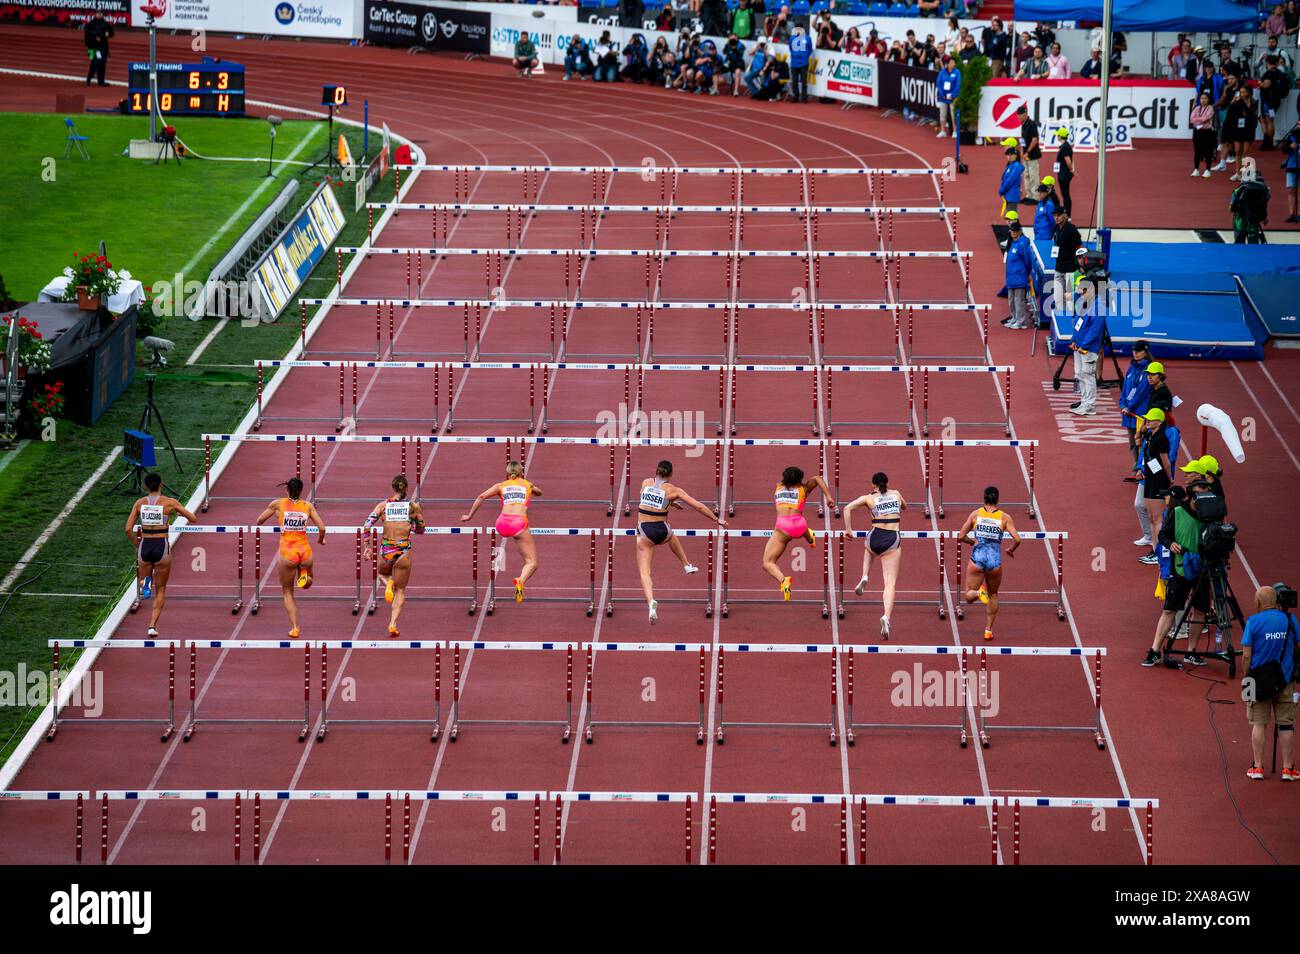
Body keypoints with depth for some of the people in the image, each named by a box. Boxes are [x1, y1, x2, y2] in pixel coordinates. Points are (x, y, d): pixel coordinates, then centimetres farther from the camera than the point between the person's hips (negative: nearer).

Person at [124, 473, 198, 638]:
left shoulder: (139, 503, 2)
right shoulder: (170, 502, -4)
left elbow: (128, 529, -2)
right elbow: (193, 519, 1)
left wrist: (137, 546, 12)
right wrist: (177, 512, 19)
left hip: (144, 546, 1)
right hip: (162, 547, -1)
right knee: (161, 590, 11)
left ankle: (143, 583, -16)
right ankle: (152, 626, -2)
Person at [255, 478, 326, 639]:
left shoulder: (278, 504, 2)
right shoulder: (308, 506, 5)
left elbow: (259, 521, 10)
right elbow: (322, 528, 1)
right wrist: (320, 539, 22)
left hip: (287, 552, -1)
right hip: (305, 551, 1)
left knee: (287, 592, 13)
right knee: (306, 584, 29)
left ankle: (294, 627, 1)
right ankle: (304, 576, -7)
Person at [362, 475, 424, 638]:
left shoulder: (383, 505, 2)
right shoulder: (414, 506, 2)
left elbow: (368, 524, -8)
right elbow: (421, 530, 12)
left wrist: (366, 546, -1)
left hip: (386, 550, 1)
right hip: (404, 550, -1)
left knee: (382, 573, 35)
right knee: (400, 591, 12)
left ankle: (388, 583, 0)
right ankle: (393, 624, -3)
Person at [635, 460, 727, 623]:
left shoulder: (646, 482, 2)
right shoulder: (673, 490, -3)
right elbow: (699, 506, 0)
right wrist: (716, 519, 12)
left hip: (644, 532, -1)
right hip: (662, 531, 1)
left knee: (644, 572, -2)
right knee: (671, 536, 40)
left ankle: (651, 601, -27)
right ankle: (687, 565, 57)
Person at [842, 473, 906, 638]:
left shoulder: (868, 498, 6)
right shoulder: (896, 494, 13)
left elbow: (847, 508, -8)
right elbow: (904, 507, 35)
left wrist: (848, 529, -1)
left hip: (875, 537, 1)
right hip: (892, 540, -1)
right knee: (890, 583, -5)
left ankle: (864, 579, 22)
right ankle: (886, 617, -28)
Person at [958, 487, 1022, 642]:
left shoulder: (975, 514, 1)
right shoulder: (1005, 517, -1)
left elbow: (961, 536, 1)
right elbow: (1017, 539, -8)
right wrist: (1011, 550, 13)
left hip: (977, 559, -1)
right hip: (995, 561, 1)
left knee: (968, 596, 10)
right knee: (993, 595, 24)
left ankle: (979, 592, -24)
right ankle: (988, 629, 23)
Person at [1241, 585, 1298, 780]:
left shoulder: (1254, 622, -8)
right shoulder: (1290, 620, -1)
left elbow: (1246, 656, -10)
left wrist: (1245, 678, 3)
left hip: (1259, 679, -2)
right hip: (1285, 681, 2)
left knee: (1259, 723, 7)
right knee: (1286, 724, 7)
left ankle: (1257, 767, 7)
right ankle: (1288, 769, 7)